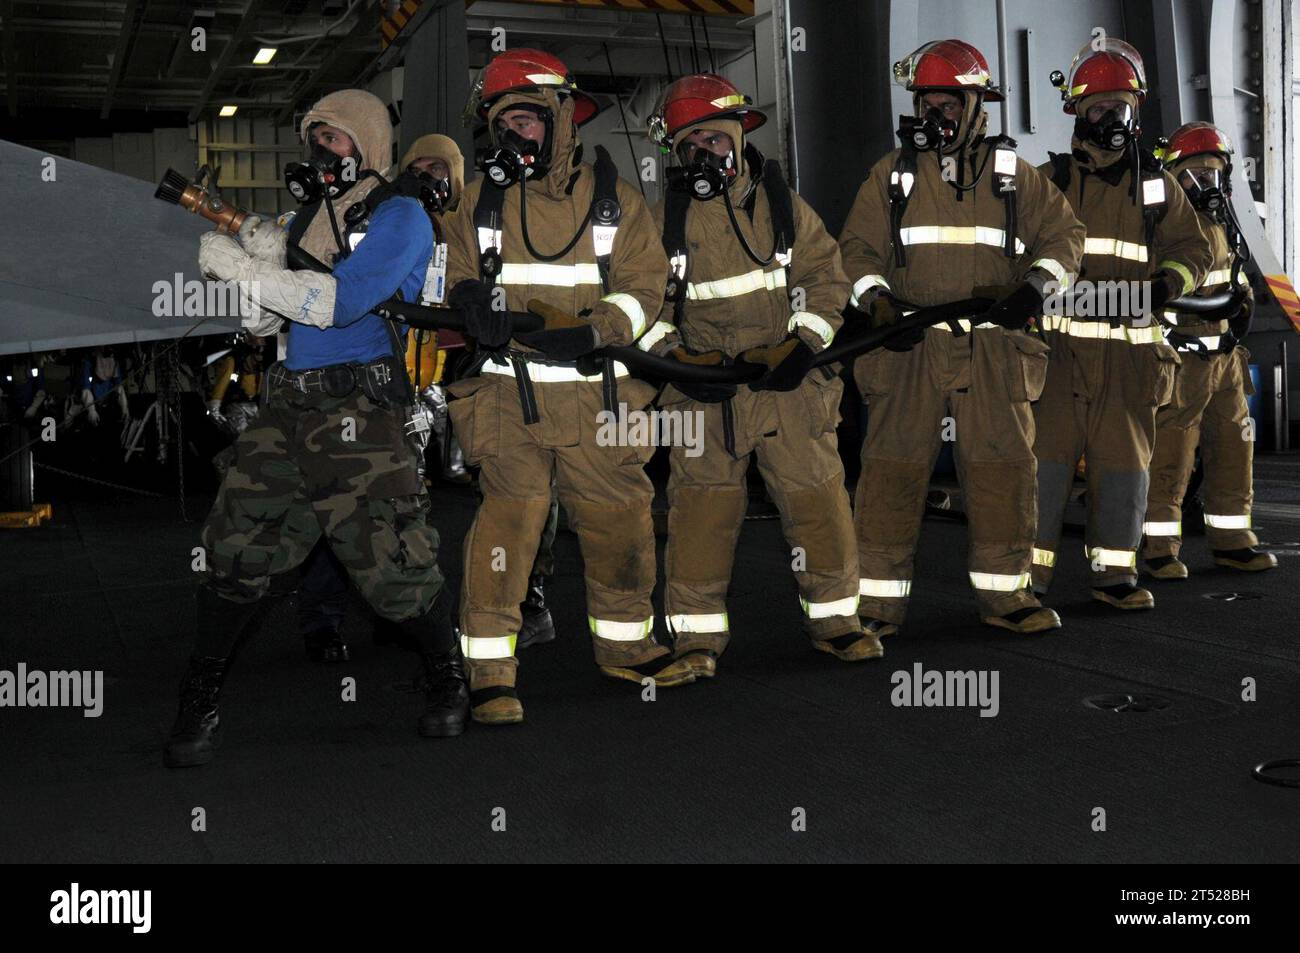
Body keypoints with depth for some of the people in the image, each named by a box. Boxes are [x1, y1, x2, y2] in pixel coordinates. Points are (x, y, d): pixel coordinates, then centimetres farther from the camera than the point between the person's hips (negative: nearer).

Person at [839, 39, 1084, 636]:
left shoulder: (1012, 172, 13)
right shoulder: (892, 174, 12)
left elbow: (1063, 233, 11)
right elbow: (857, 247, 8)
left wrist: (1035, 285, -8)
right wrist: (877, 300, -11)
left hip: (993, 350, 1)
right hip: (910, 346, -1)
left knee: (1004, 469, 2)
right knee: (893, 470, -4)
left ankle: (1003, 593, 15)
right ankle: (878, 602, 3)